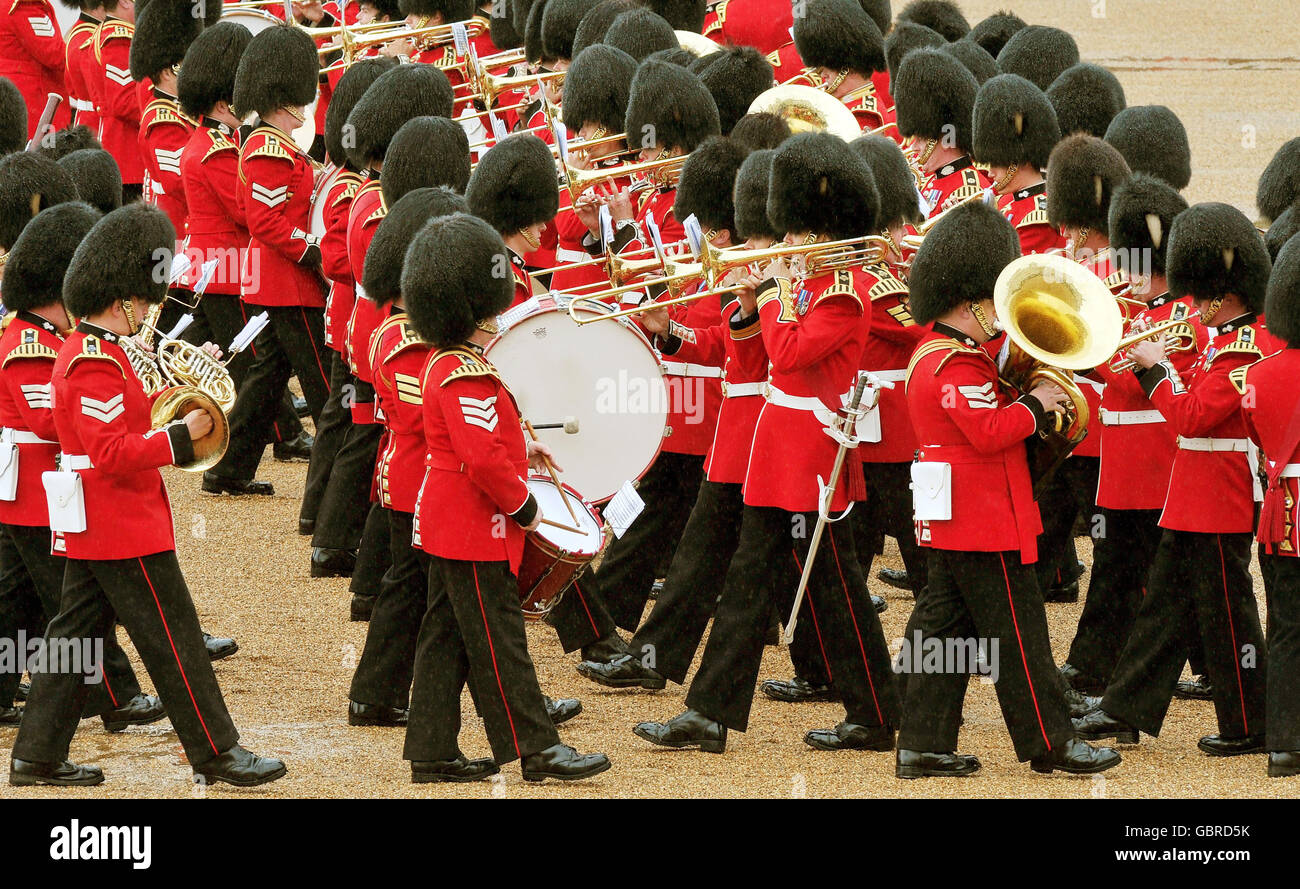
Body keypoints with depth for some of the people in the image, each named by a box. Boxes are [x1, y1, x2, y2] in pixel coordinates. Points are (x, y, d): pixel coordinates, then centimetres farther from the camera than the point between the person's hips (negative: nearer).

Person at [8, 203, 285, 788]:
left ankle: (38, 756, 13)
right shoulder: (97, 364, -21)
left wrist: (174, 430, 8)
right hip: (127, 534, -10)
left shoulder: (83, 351, 12)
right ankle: (215, 752, 1)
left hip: (91, 534, 10)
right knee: (172, 642, -4)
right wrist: (180, 435, -19)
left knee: (75, 637, 12)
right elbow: (112, 453, -26)